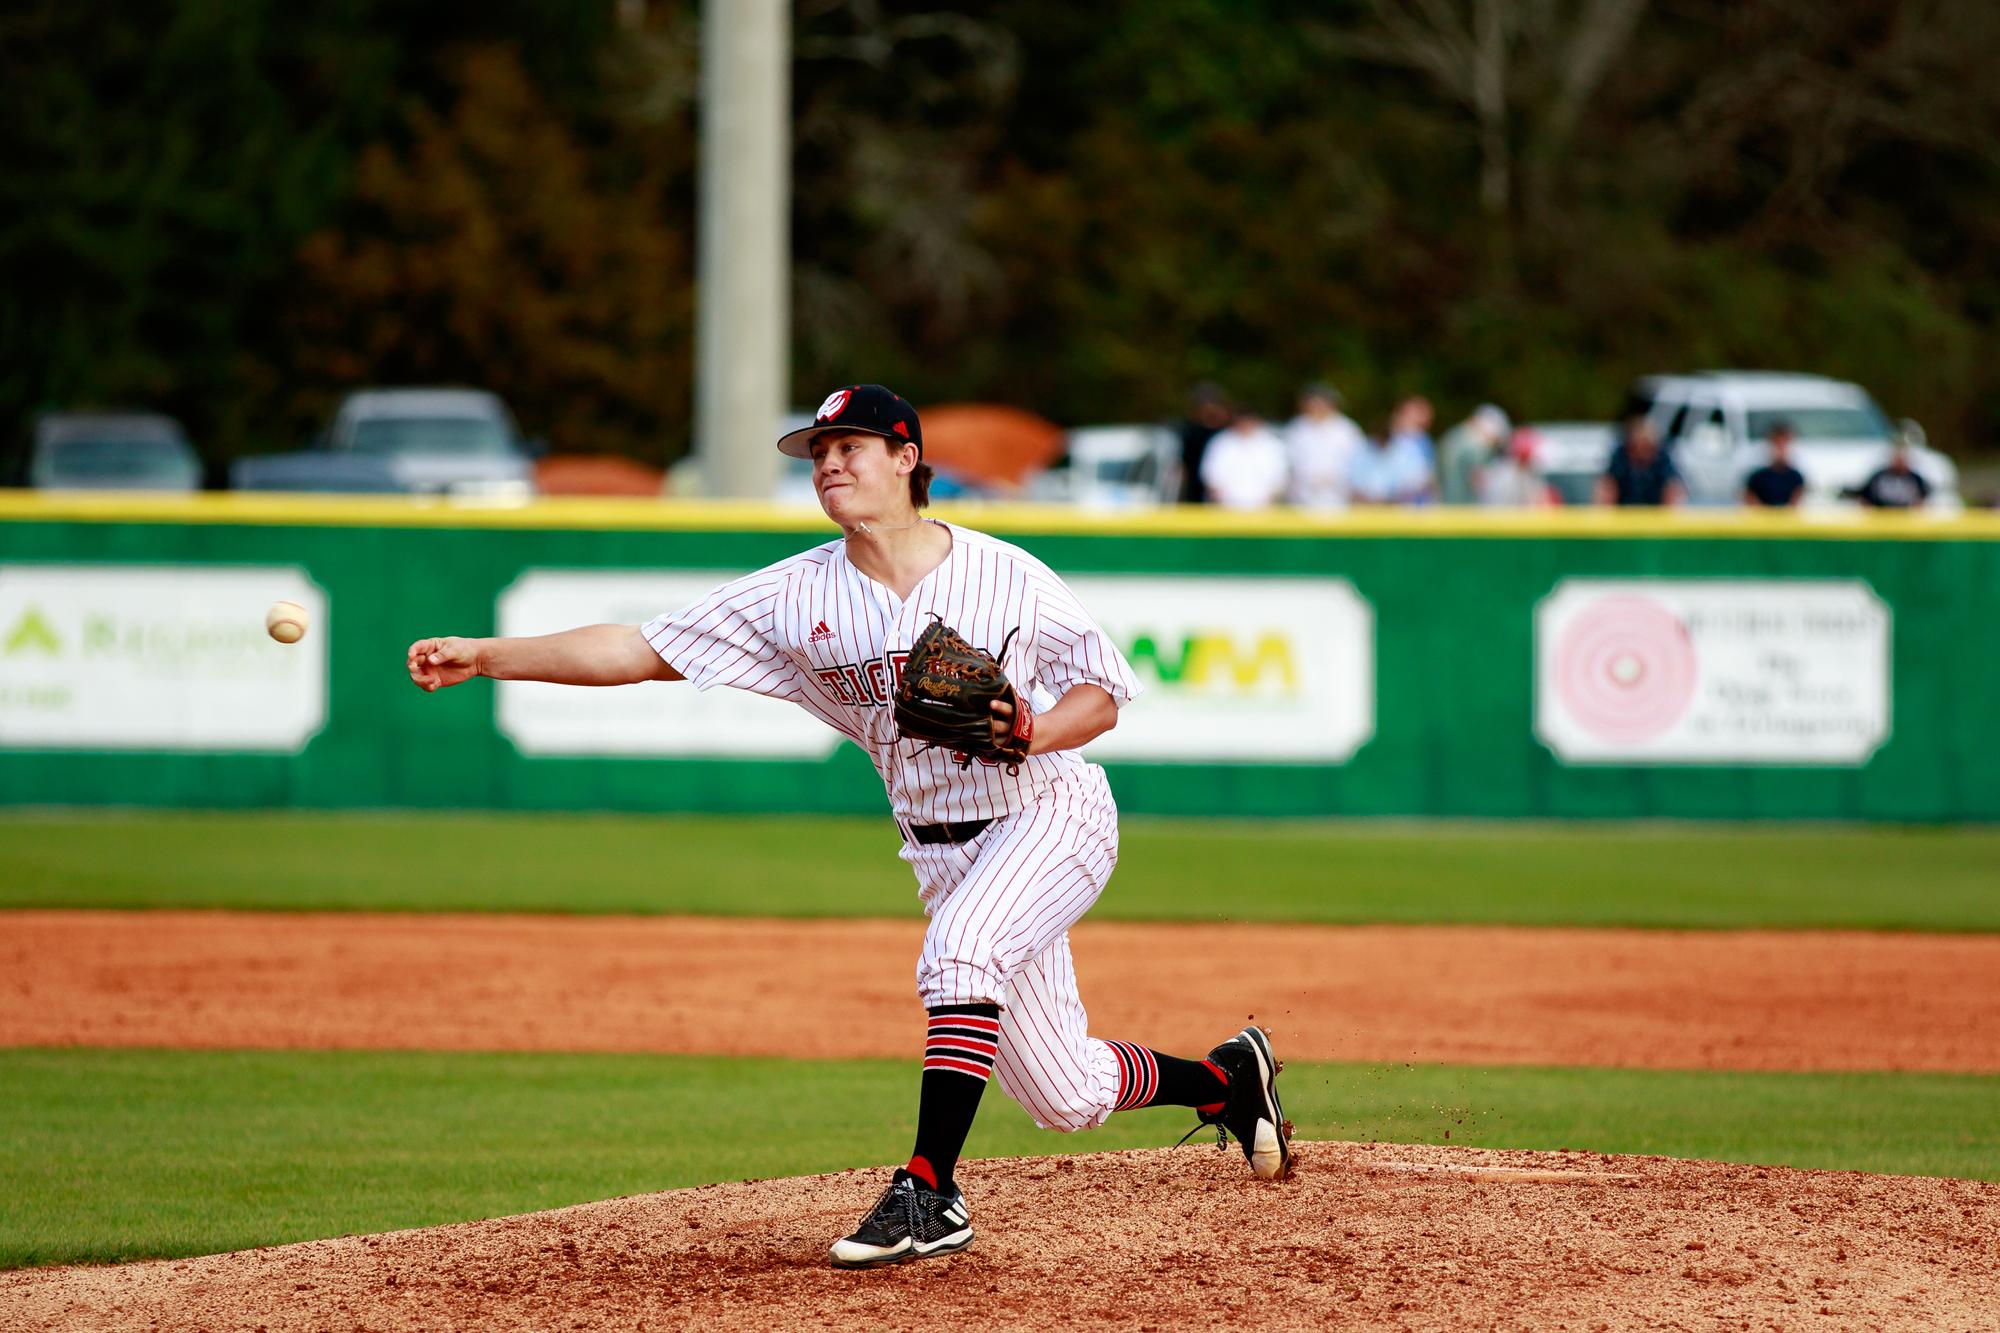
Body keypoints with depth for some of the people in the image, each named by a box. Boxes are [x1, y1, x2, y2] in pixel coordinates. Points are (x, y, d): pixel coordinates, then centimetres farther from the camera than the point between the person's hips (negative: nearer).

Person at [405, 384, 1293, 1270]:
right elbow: (643, 649, -9)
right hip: (943, 853, 5)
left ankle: (929, 1194, -32)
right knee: (1066, 1096, 8)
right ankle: (1226, 1079, 37)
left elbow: (1104, 693, -4)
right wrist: (483, 657, -17)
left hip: (1052, 813, -5)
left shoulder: (1007, 577, -12)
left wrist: (1036, 733, -26)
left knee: (959, 948, -35)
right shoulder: (799, 596, -5)